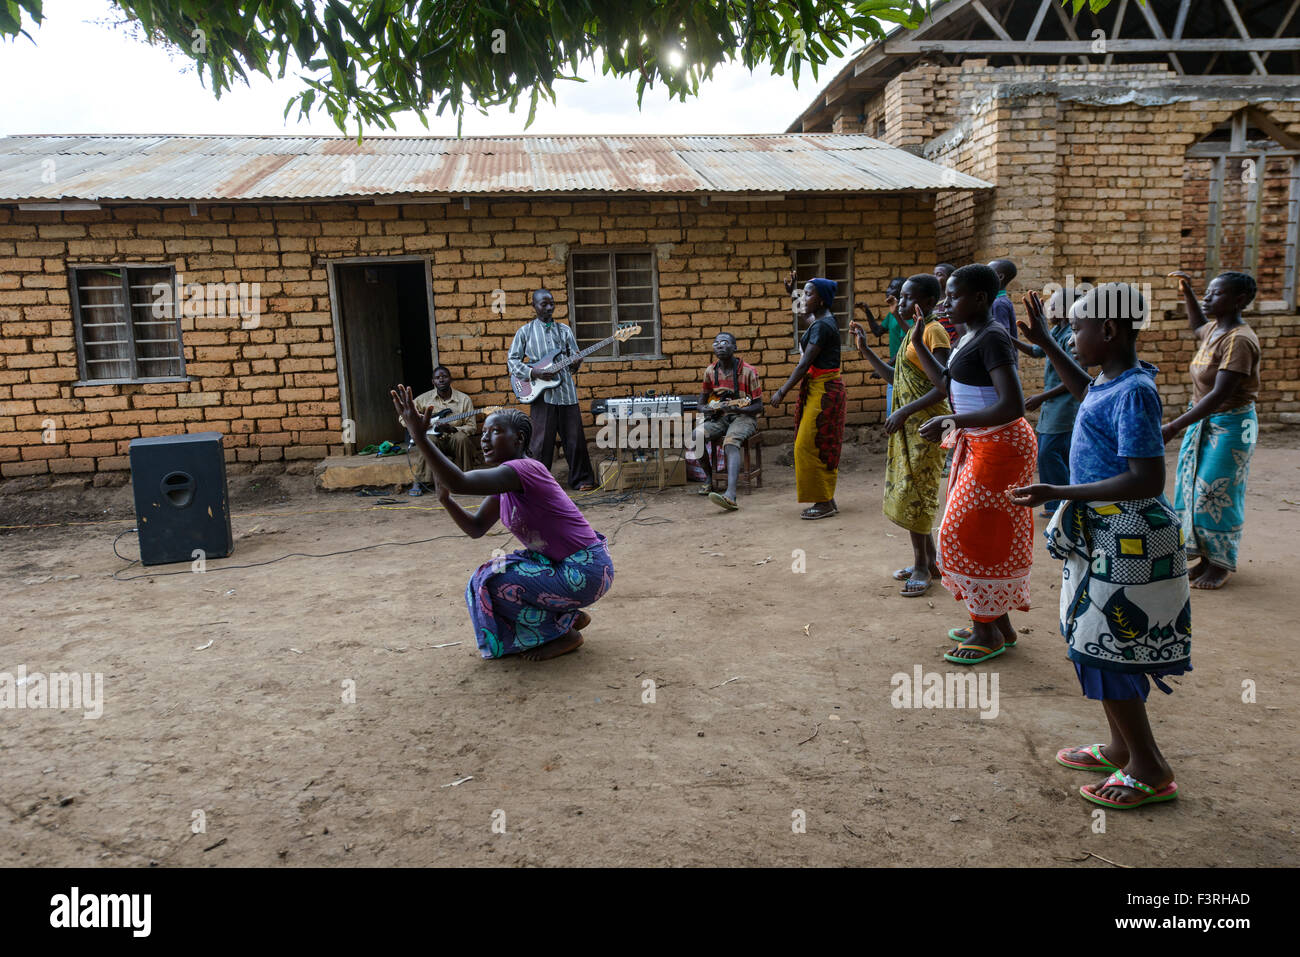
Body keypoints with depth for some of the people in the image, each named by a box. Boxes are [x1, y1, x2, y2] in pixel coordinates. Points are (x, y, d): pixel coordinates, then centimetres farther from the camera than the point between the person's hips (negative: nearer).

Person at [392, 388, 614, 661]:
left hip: (586, 571, -10)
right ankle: (571, 616, 17)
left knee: (493, 584, -14)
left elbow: (460, 483, -34)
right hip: (563, 565, 10)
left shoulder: (526, 469, -22)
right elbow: (476, 528, 8)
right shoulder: (506, 480, 9)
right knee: (488, 576, 13)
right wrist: (446, 500, -9)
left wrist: (420, 436, -35)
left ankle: (564, 634, 2)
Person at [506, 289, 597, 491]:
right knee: (543, 440, 1)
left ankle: (581, 479, 13)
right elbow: (512, 360, 5)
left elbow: (575, 356, 14)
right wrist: (534, 373, -10)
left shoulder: (565, 330, 13)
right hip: (541, 394, -2)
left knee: (574, 437, 3)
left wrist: (575, 365, -11)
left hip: (566, 391, 2)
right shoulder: (525, 331, 7)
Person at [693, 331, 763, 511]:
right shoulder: (710, 371, 7)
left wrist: (736, 409, -22)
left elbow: (758, 406, -5)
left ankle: (730, 494, -56)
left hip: (743, 417, -4)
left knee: (731, 441, -37)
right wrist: (709, 409, -8)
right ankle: (710, 478, -2)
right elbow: (702, 402, 17)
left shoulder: (748, 371, -6)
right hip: (718, 417, 4)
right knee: (696, 436, -26)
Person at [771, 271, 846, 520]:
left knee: (810, 446, -8)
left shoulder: (822, 326, -17)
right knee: (822, 446, 12)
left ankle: (824, 503, -1)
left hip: (823, 391, -10)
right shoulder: (821, 320, 13)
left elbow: (805, 363, -21)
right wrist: (792, 291, 33)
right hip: (820, 389, 10)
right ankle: (827, 500, 19)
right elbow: (802, 313, 39)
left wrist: (783, 391, -19)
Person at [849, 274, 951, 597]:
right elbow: (896, 379, 20)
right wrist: (866, 351, 15)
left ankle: (922, 565, 6)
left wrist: (905, 411, -25)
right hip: (908, 425, 9)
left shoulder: (933, 331, -13)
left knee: (913, 494, -6)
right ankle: (929, 561, 23)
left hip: (926, 425, -9)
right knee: (909, 494, 12)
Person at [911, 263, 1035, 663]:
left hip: (998, 446, -10)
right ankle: (999, 624, 28)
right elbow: (948, 386, 18)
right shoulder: (970, 336, 10)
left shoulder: (992, 338, -20)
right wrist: (918, 344, 12)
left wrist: (950, 421, -28)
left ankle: (988, 633, 9)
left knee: (977, 534, -3)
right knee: (988, 535, 16)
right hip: (978, 443, 10)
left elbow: (1013, 406, -28)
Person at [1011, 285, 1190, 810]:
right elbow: (1087, 395, 32)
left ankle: (1151, 770, 14)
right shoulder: (1114, 382, 7)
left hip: (1125, 541, -10)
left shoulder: (1133, 392, -21)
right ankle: (1122, 748, 34)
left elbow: (1147, 480, -27)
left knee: (1103, 649, -1)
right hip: (1103, 535, 10)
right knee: (1096, 644, 18)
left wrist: (1059, 493, -29)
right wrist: (1045, 343, 31)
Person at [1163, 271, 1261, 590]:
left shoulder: (1239, 340, -22)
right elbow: (1197, 326, 34)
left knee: (1216, 493, -2)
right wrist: (1187, 293, 20)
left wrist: (1174, 427, -35)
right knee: (1193, 489, 10)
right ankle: (1206, 557, 22)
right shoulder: (1214, 329, 5)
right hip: (1202, 421, 9)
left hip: (1229, 425, -9)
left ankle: (1222, 564, 13)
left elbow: (1220, 395, -29)